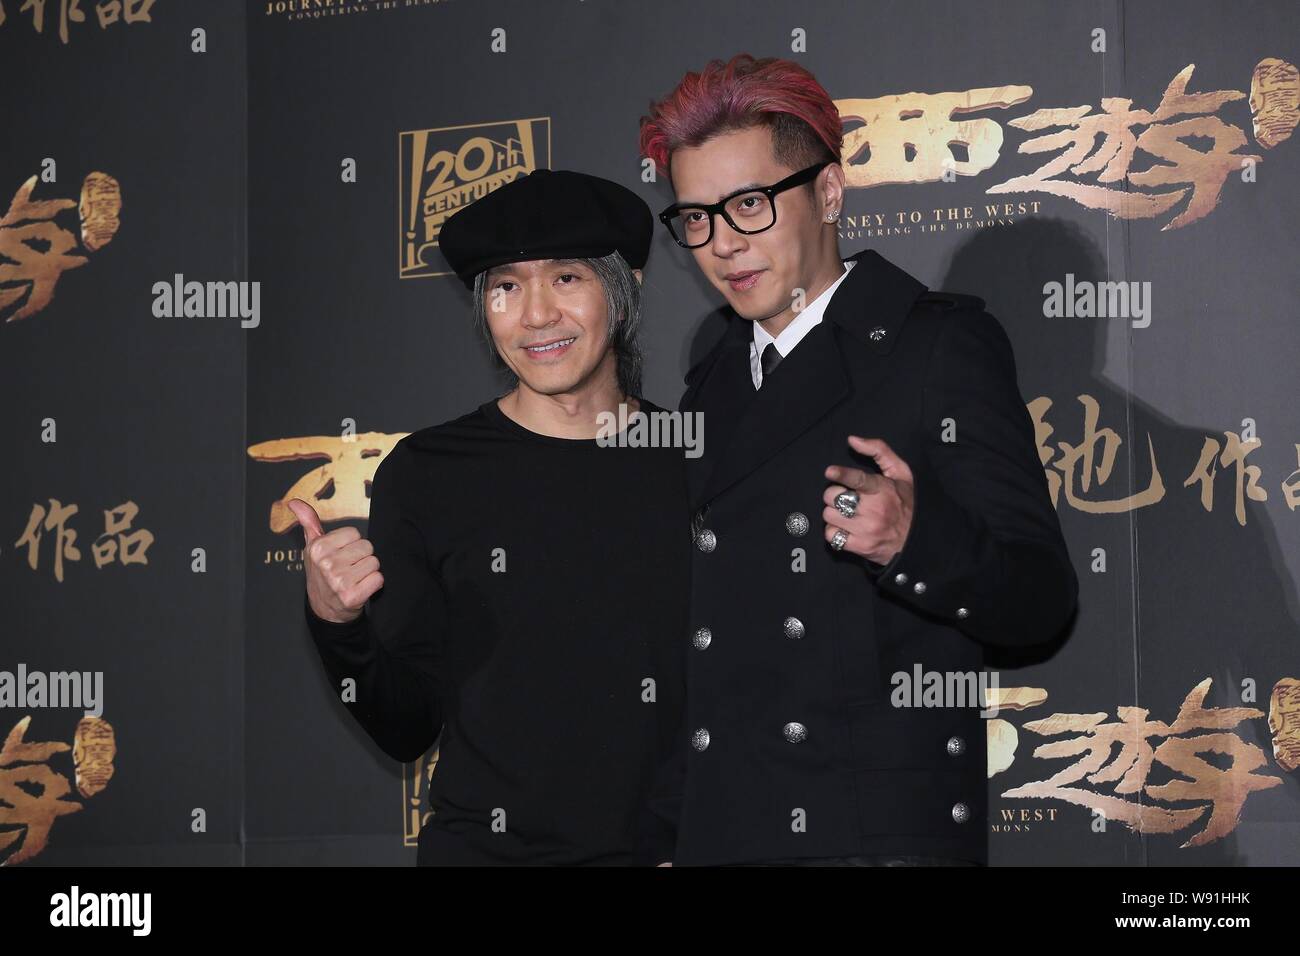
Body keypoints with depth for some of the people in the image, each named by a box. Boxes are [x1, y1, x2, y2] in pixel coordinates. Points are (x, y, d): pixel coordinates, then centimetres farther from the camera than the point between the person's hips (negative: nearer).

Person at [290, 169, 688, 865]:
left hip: (676, 846, 1)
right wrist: (336, 624, -18)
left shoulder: (700, 465, -2)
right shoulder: (426, 473, -4)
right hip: (481, 847, -1)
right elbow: (406, 728, -3)